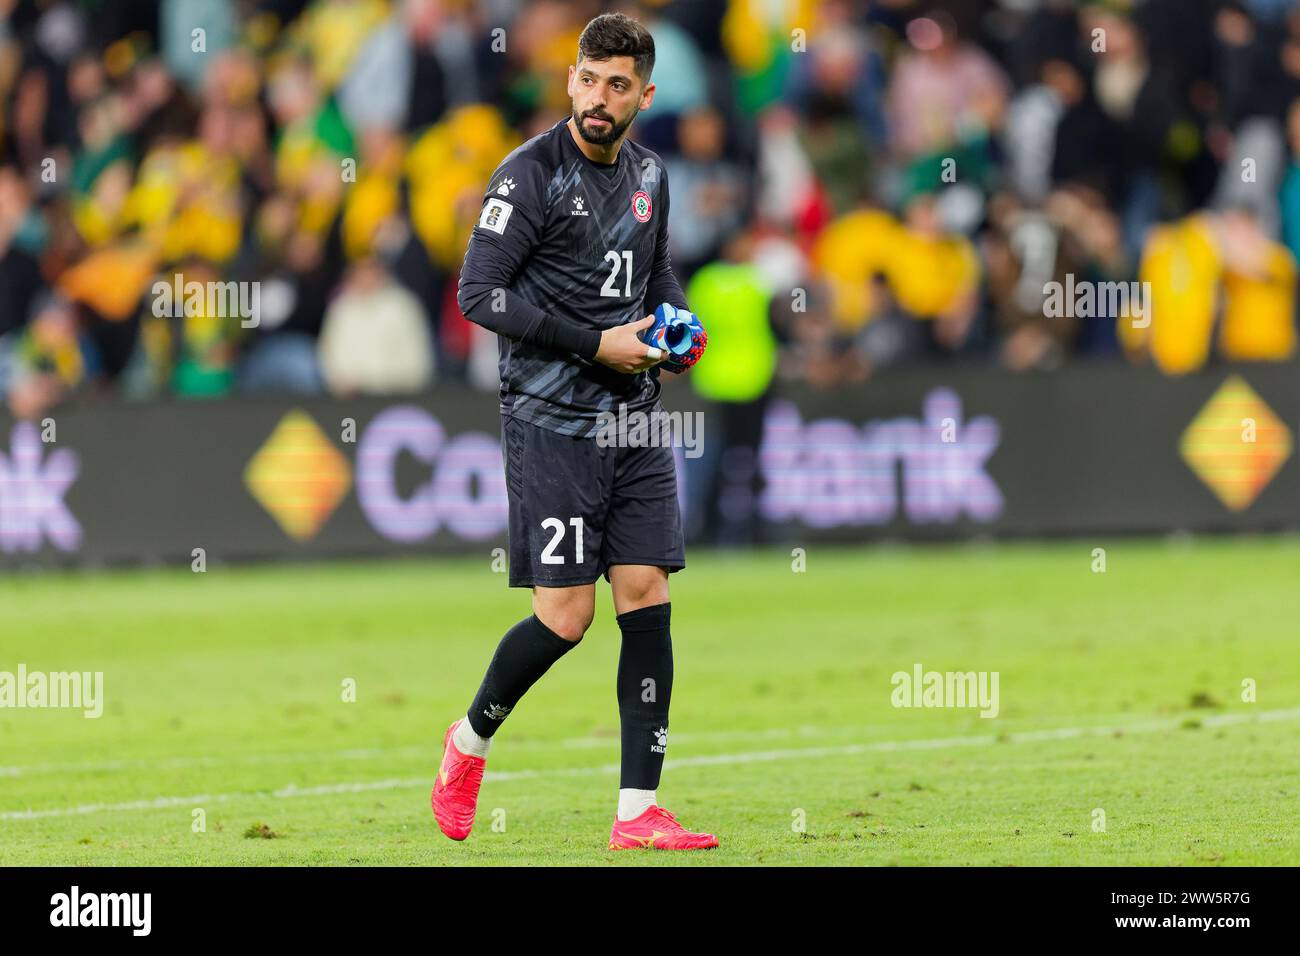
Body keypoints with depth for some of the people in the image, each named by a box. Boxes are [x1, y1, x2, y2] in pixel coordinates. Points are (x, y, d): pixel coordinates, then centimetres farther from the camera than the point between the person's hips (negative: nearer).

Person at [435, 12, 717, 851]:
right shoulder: (533, 174, -10)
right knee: (565, 615, -9)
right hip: (550, 425, -6)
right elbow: (479, 293, -14)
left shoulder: (648, 175, 11)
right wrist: (594, 344, -16)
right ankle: (471, 740, 19)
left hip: (635, 421, 6)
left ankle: (638, 812, 0)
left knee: (647, 599, -2)